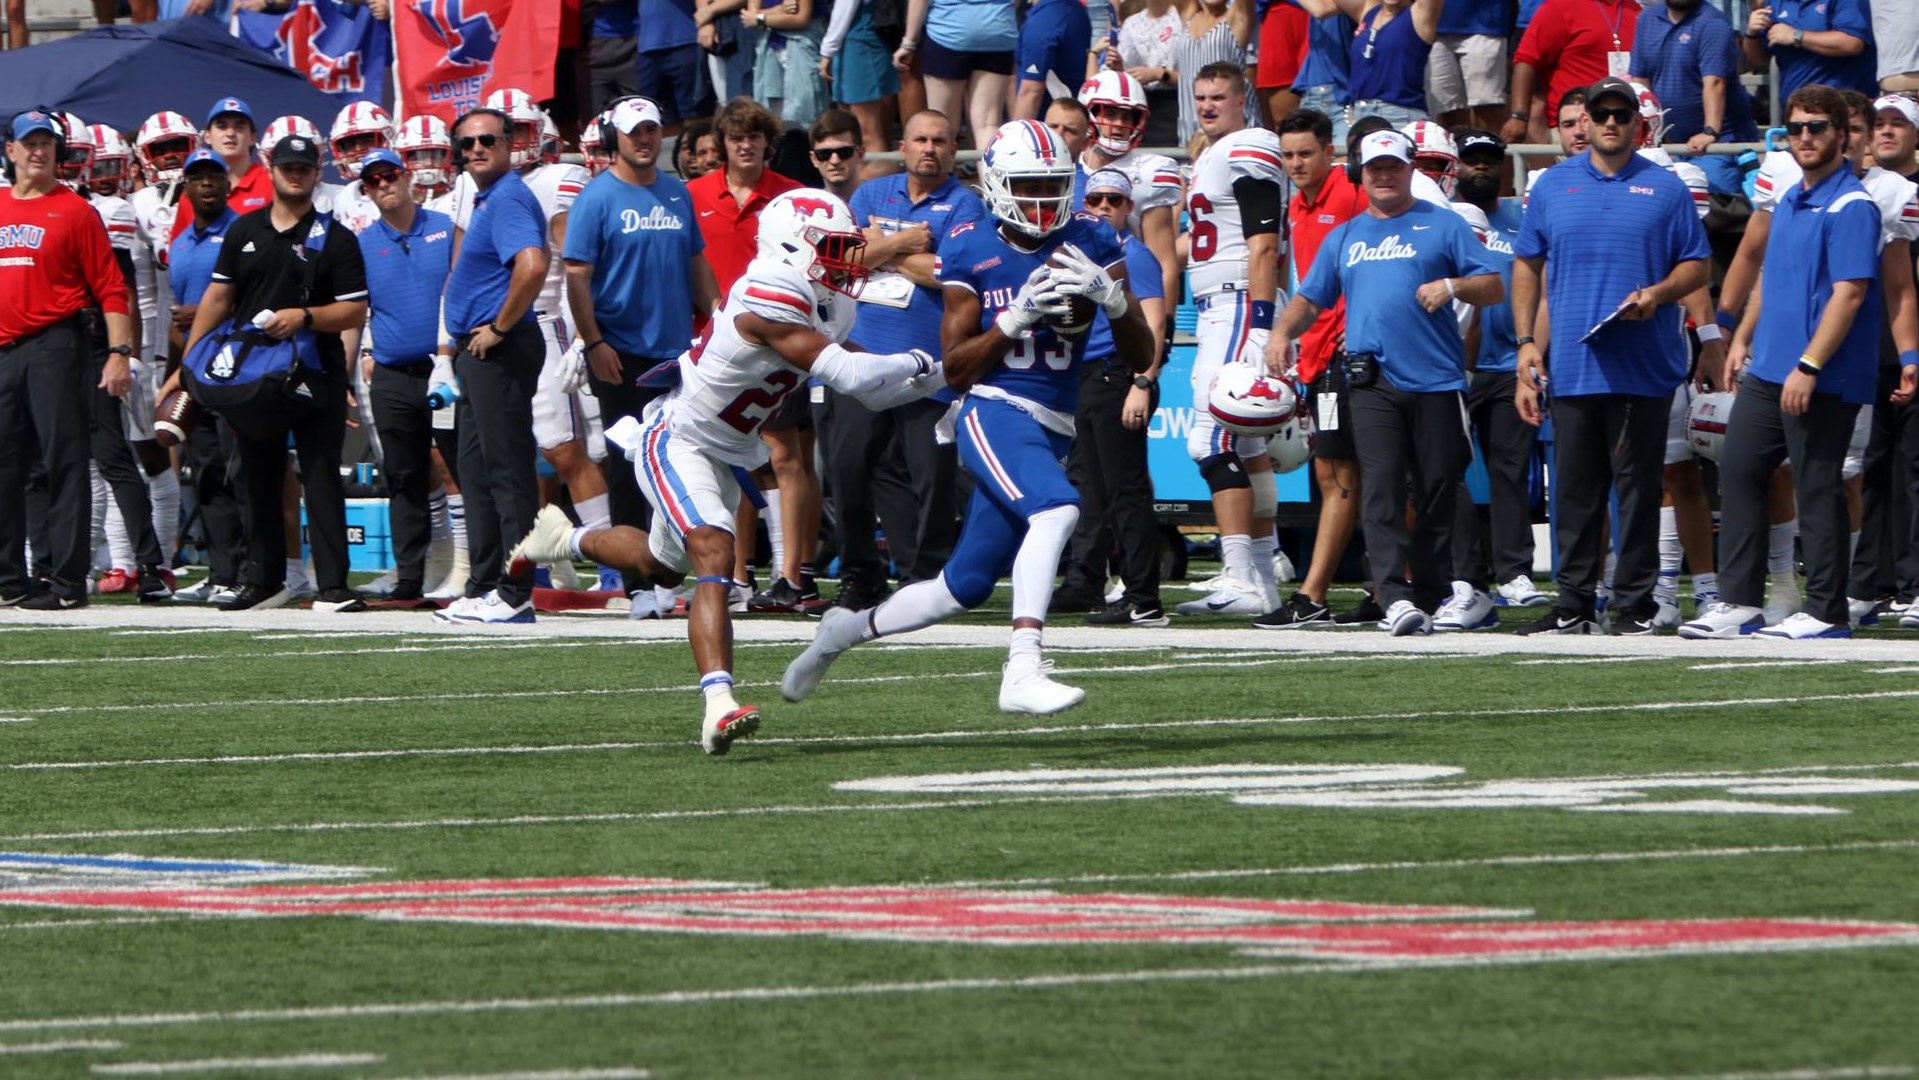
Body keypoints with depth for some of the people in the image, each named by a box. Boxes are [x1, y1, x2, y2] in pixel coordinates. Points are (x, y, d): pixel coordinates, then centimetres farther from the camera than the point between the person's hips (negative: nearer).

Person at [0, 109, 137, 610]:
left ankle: (66, 581, -6)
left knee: (63, 461, -7)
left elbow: (110, 290, -4)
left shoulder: (74, 211, -1)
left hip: (53, 346, -6)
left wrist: (119, 353, -13)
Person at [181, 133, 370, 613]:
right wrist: (191, 360, 8)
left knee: (321, 479, -8)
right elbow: (218, 298, 14)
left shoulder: (334, 240, 0)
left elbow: (355, 312, -4)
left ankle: (331, 588, -10)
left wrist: (304, 317, -19)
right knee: (259, 480, 10)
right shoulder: (243, 231, 12)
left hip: (315, 374, -4)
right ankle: (264, 582, 19)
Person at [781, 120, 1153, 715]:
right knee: (1055, 507, -35)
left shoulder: (1091, 242, 4)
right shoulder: (971, 251, -3)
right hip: (996, 413, -5)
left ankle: (847, 629, 36)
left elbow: (1140, 357, 4)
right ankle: (1022, 670, -40)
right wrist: (1016, 318, -18)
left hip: (1053, 430, 5)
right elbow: (955, 369, -4)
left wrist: (1111, 296, -15)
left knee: (964, 587, 11)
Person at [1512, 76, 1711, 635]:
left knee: (1638, 486, -1)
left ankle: (1636, 604, 3)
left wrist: (1658, 294, -13)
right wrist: (1525, 341, 7)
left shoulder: (1665, 189, 6)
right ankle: (1574, 604, 8)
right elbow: (1526, 267, 16)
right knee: (1574, 488, 4)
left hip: (1644, 367, -2)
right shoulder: (1553, 186, 12)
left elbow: (1696, 264, 7)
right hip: (1572, 364, 2)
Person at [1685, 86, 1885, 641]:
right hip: (1768, 370, 9)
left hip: (1821, 380, -9)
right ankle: (1740, 603, 14)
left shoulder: (1850, 207, -13)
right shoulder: (1787, 202, 15)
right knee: (1738, 470, 10)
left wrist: (1808, 366, -23)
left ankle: (1826, 612, 3)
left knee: (1816, 489, -4)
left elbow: (1849, 293, -20)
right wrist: (1743, 338, 18)